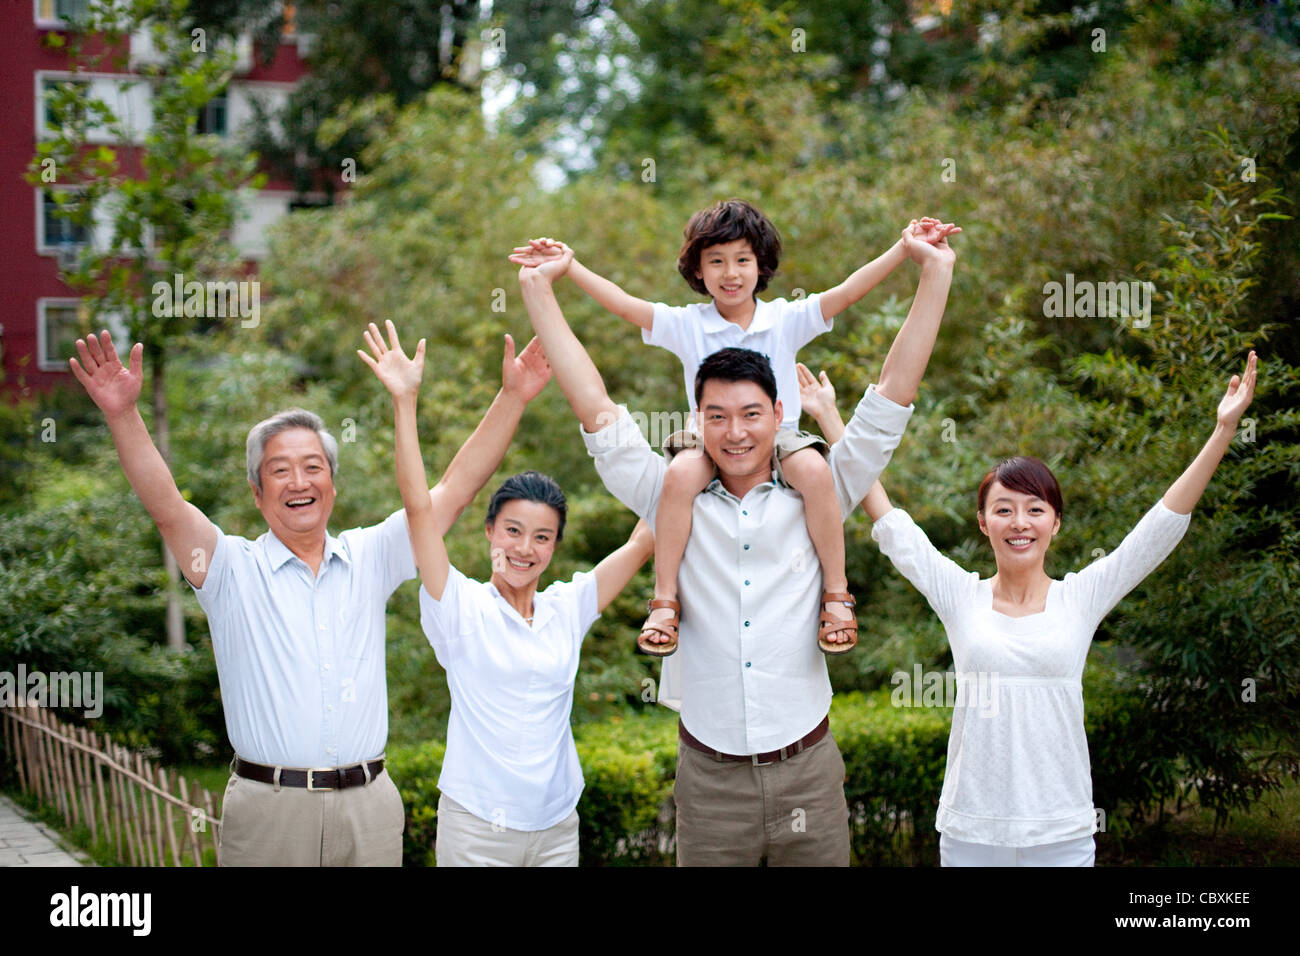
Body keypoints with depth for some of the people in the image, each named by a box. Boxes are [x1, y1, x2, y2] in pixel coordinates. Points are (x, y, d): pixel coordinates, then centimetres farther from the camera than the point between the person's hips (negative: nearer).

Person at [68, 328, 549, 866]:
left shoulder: (369, 559, 11)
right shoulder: (233, 569, 3)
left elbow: (454, 489, 8)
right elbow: (166, 508, -12)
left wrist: (512, 397, 1)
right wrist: (123, 416, -26)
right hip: (267, 812, -2)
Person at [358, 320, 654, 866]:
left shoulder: (568, 609, 5)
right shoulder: (461, 607, -5)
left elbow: (643, 541, 5)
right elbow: (420, 507, -13)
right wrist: (405, 401, -19)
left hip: (557, 827, 3)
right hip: (476, 827, -3)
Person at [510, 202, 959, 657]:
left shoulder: (786, 320, 4)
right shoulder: (686, 324, 5)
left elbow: (848, 291, -3)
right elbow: (621, 302, 0)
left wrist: (906, 248, -13)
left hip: (779, 436, 0)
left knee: (813, 469, -34)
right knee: (681, 472, -34)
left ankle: (836, 594, -19)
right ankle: (664, 603, -24)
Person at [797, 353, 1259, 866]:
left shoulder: (1082, 598, 1)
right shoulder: (960, 597, 2)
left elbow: (1165, 521, -1)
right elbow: (888, 521, 2)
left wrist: (1223, 431, -6)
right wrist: (830, 418, 2)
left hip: (1063, 836, 0)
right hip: (970, 833, 0)